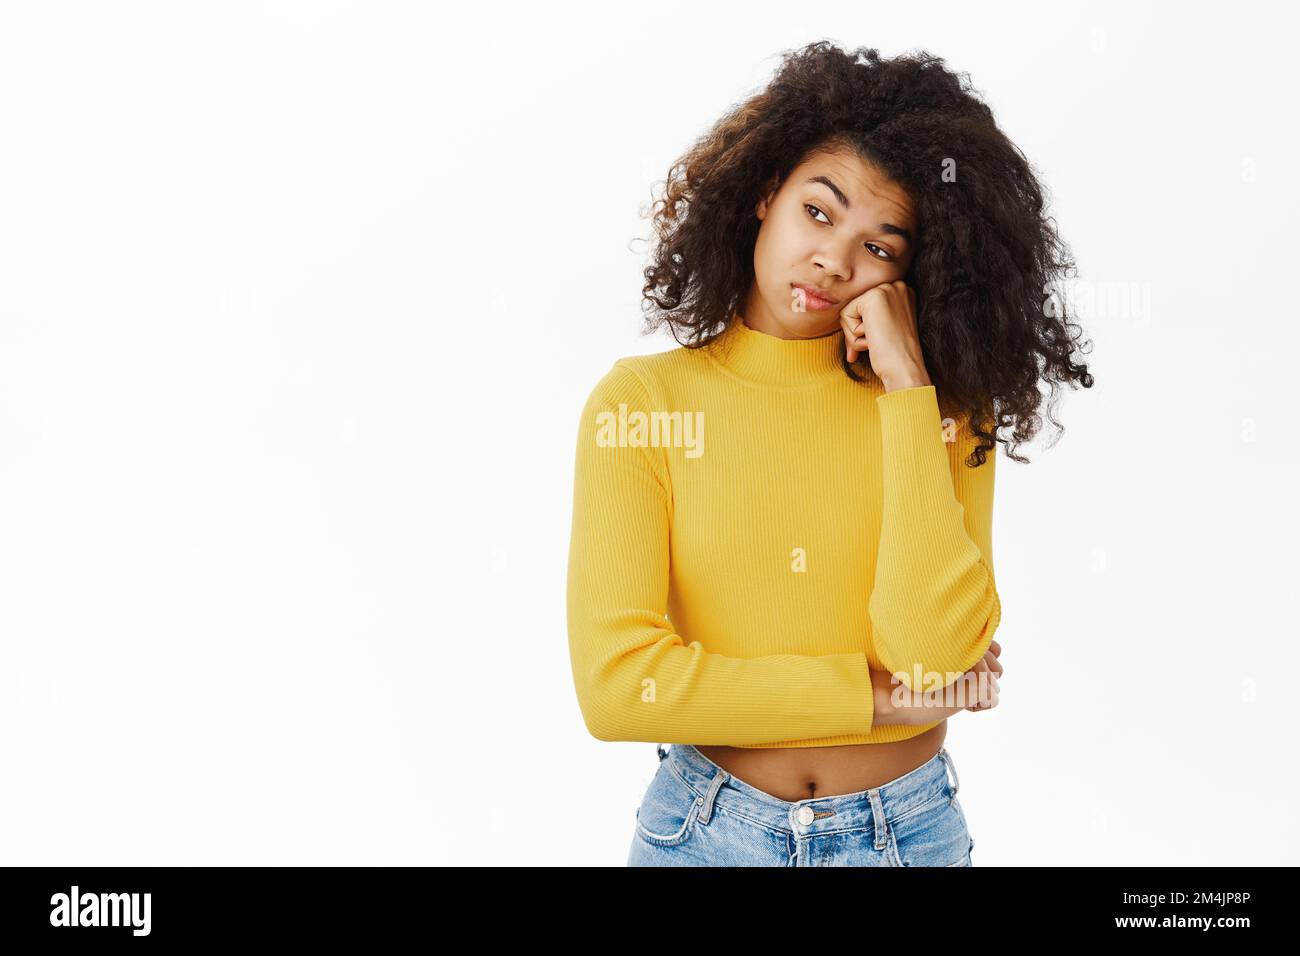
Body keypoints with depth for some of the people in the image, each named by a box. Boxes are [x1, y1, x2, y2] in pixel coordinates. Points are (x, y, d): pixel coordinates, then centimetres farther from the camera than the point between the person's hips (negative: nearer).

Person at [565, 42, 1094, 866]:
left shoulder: (943, 410, -6)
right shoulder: (640, 400, -10)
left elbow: (934, 655, -20)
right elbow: (614, 685, -17)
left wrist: (906, 387, -19)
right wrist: (876, 694, -15)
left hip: (913, 828, 1)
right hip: (708, 827, -1)